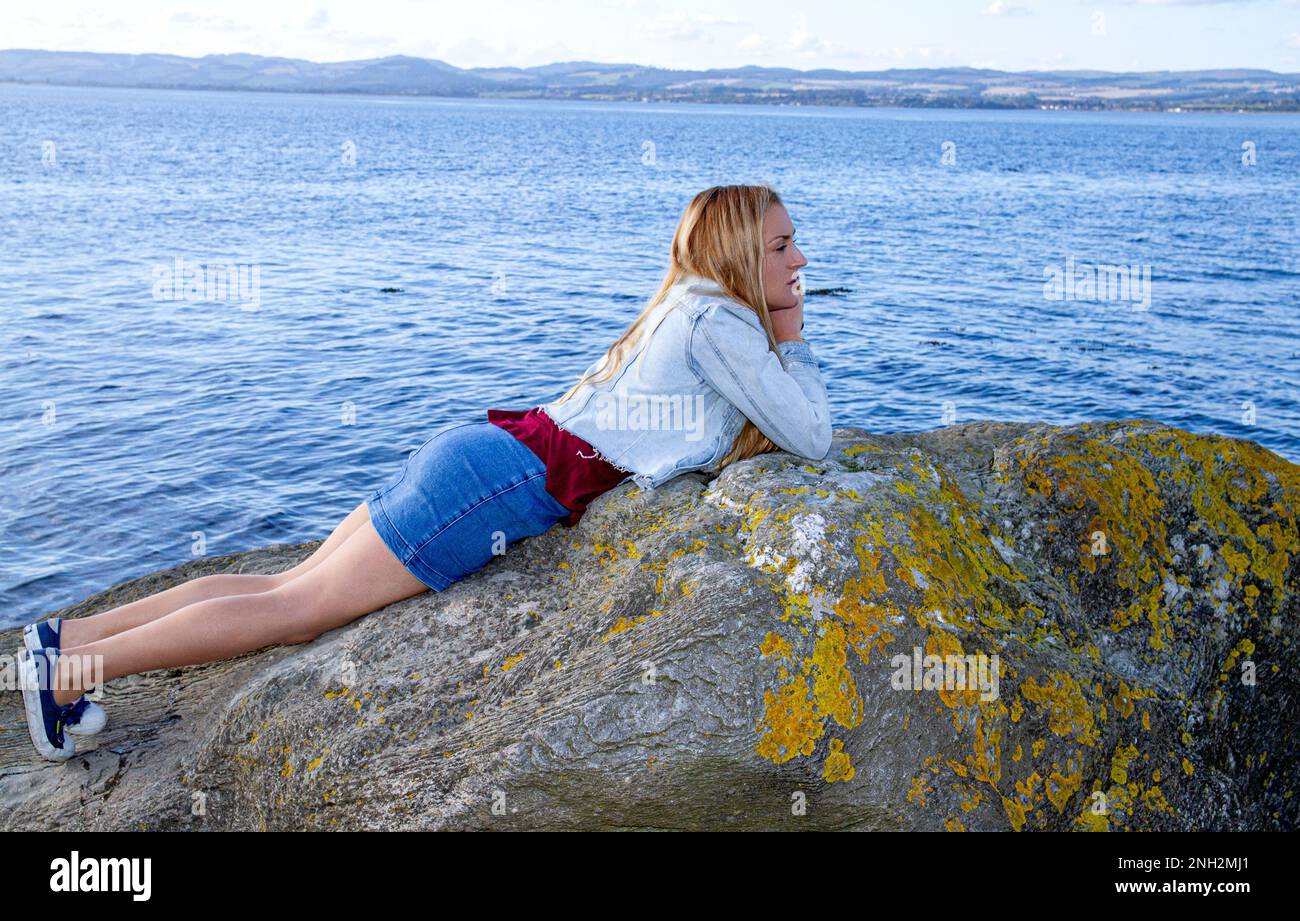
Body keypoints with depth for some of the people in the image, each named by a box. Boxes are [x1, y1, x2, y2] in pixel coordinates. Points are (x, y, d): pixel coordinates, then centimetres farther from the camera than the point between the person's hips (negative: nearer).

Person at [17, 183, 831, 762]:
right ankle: (72, 667, 0)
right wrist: (793, 338, 6)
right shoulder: (717, 319, -7)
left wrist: (779, 332, 23)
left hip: (478, 451, 9)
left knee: (290, 586, 8)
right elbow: (812, 437, -6)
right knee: (300, 607, -5)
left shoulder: (688, 309, 21)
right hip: (504, 481, -9)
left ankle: (70, 636, 13)